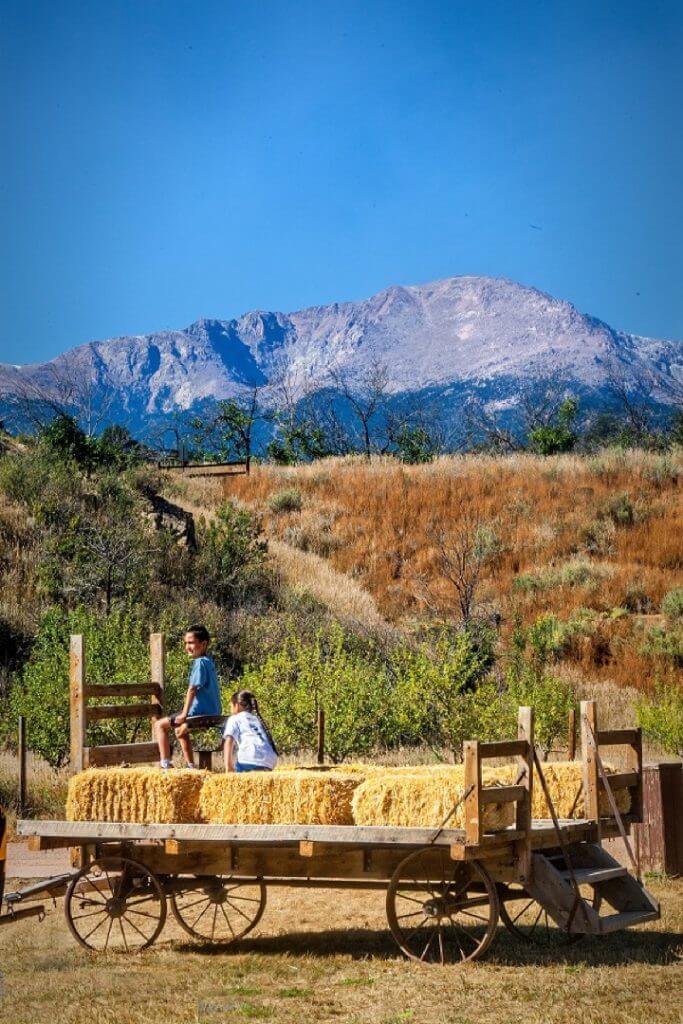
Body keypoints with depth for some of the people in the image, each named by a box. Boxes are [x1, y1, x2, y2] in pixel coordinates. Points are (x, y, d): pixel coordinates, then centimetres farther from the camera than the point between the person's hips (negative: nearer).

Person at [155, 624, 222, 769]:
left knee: (161, 725, 0)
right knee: (180, 730, 31)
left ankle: (165, 764, -4)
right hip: (213, 713, 9)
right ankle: (190, 766, 30)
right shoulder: (209, 661, 13)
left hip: (200, 713, -9)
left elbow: (192, 689, -20)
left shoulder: (200, 662, -15)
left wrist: (184, 714, -19)